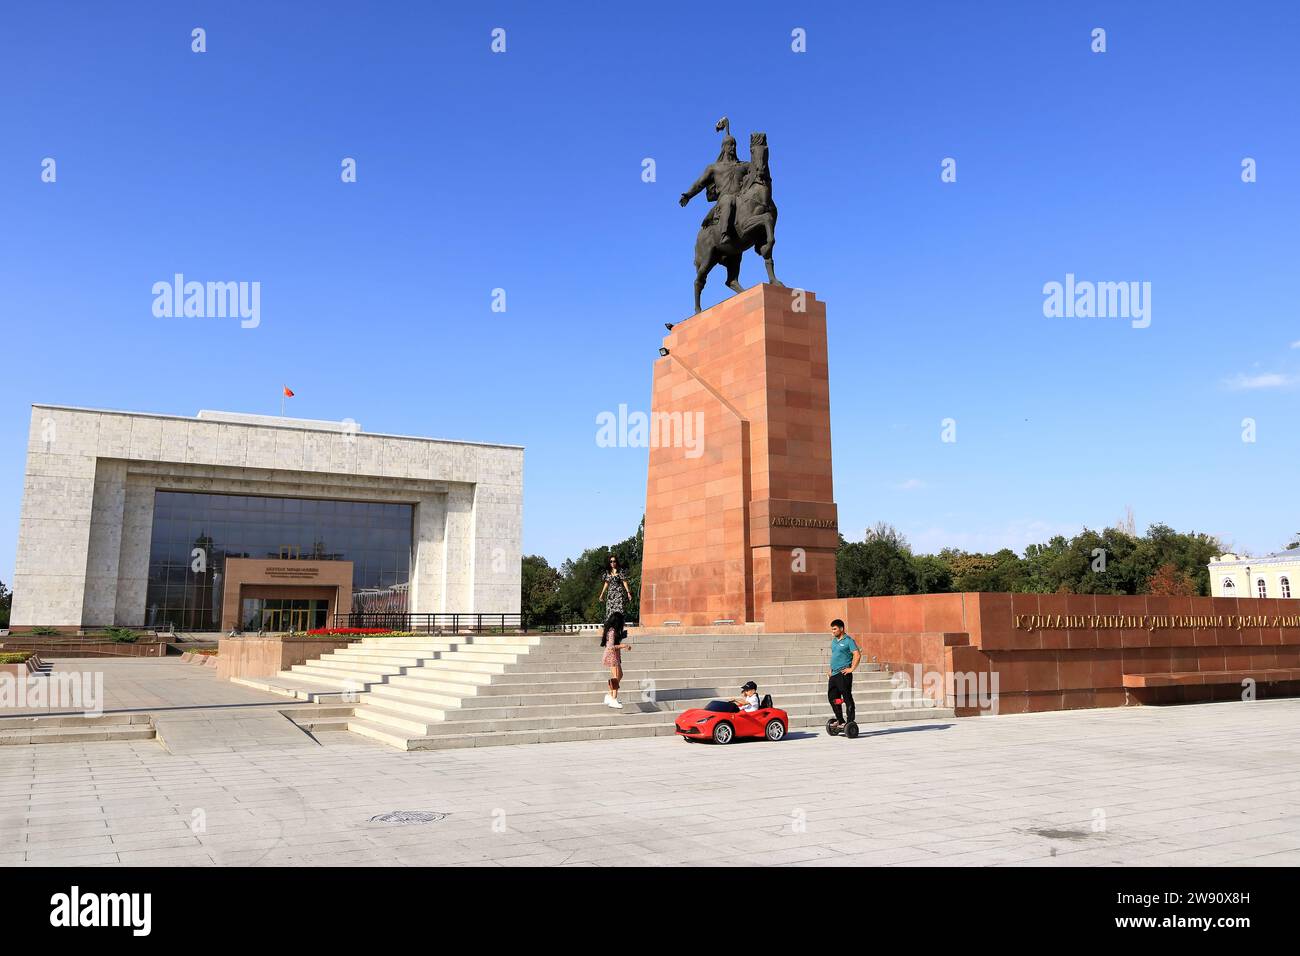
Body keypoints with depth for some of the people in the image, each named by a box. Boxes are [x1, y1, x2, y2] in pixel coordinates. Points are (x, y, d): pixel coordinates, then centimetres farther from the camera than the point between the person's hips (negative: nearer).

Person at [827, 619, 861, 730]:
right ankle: (840, 720, 24)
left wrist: (852, 668, -16)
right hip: (833, 675, 9)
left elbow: (857, 655, -15)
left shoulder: (848, 641, -8)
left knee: (847, 698, -4)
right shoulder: (834, 641, 16)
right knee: (832, 698, 11)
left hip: (843, 674, -8)